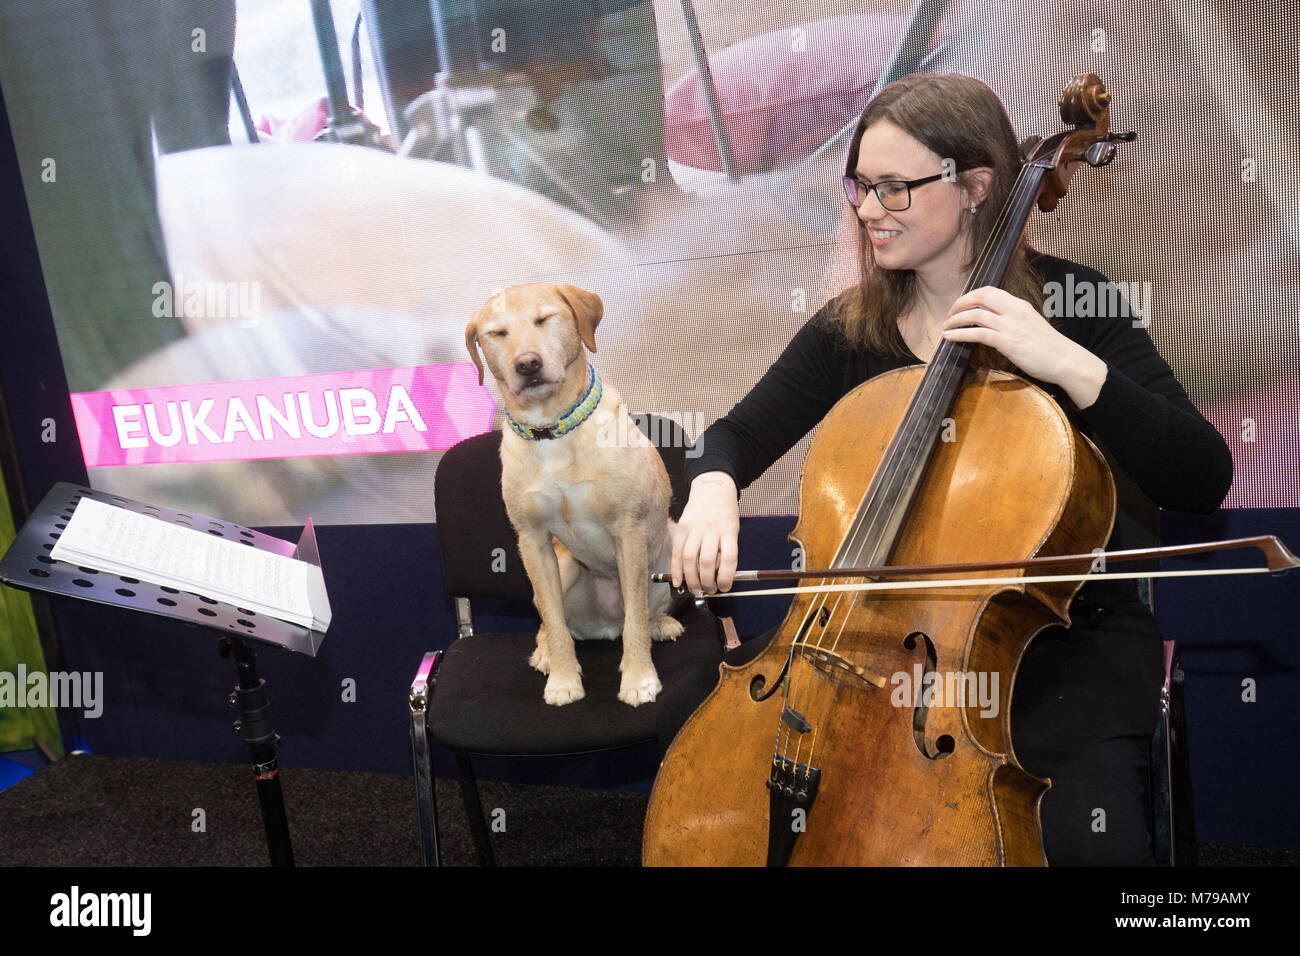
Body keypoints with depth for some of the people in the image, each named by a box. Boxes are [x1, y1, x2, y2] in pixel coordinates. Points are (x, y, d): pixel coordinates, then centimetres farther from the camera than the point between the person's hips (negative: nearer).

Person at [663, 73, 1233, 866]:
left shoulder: (1070, 306, -9)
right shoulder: (850, 328, 2)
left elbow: (1203, 480, -16)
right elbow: (740, 435, 7)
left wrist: (1072, 365, -29)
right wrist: (713, 488, -17)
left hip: (1062, 632, -3)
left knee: (1085, 840, -29)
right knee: (692, 719, -9)